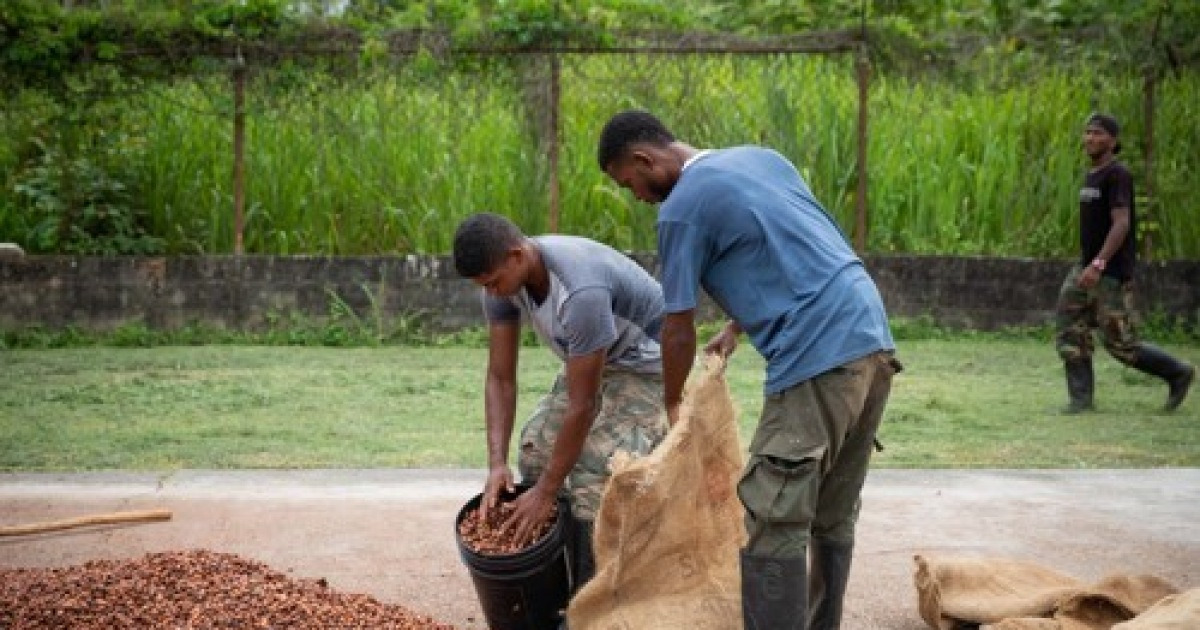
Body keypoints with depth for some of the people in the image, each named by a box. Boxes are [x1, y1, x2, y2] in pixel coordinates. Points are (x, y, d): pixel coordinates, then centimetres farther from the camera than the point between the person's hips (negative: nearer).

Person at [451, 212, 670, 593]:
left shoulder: (581, 291, -38)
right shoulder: (504, 279, -15)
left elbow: (582, 407, -32)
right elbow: (500, 378, -9)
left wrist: (547, 492, -25)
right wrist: (497, 462, -20)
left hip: (646, 369, -8)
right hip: (593, 363, 8)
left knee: (598, 475, -22)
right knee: (535, 448, -1)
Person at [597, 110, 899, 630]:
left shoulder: (682, 209, -5)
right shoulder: (761, 157, 19)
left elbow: (679, 331, 1)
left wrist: (672, 404, 17)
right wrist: (737, 326, 26)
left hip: (818, 361, -9)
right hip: (873, 343, 9)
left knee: (774, 522, -6)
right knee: (833, 518, 15)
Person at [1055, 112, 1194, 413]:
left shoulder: (1118, 174, -14)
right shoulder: (1091, 175, 13)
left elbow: (1121, 224, -23)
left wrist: (1099, 264, -32)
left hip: (1111, 274, -8)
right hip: (1085, 269, 8)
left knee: (1120, 344, -3)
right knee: (1070, 333, -2)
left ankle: (1177, 372, 15)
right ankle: (1081, 398, 1)